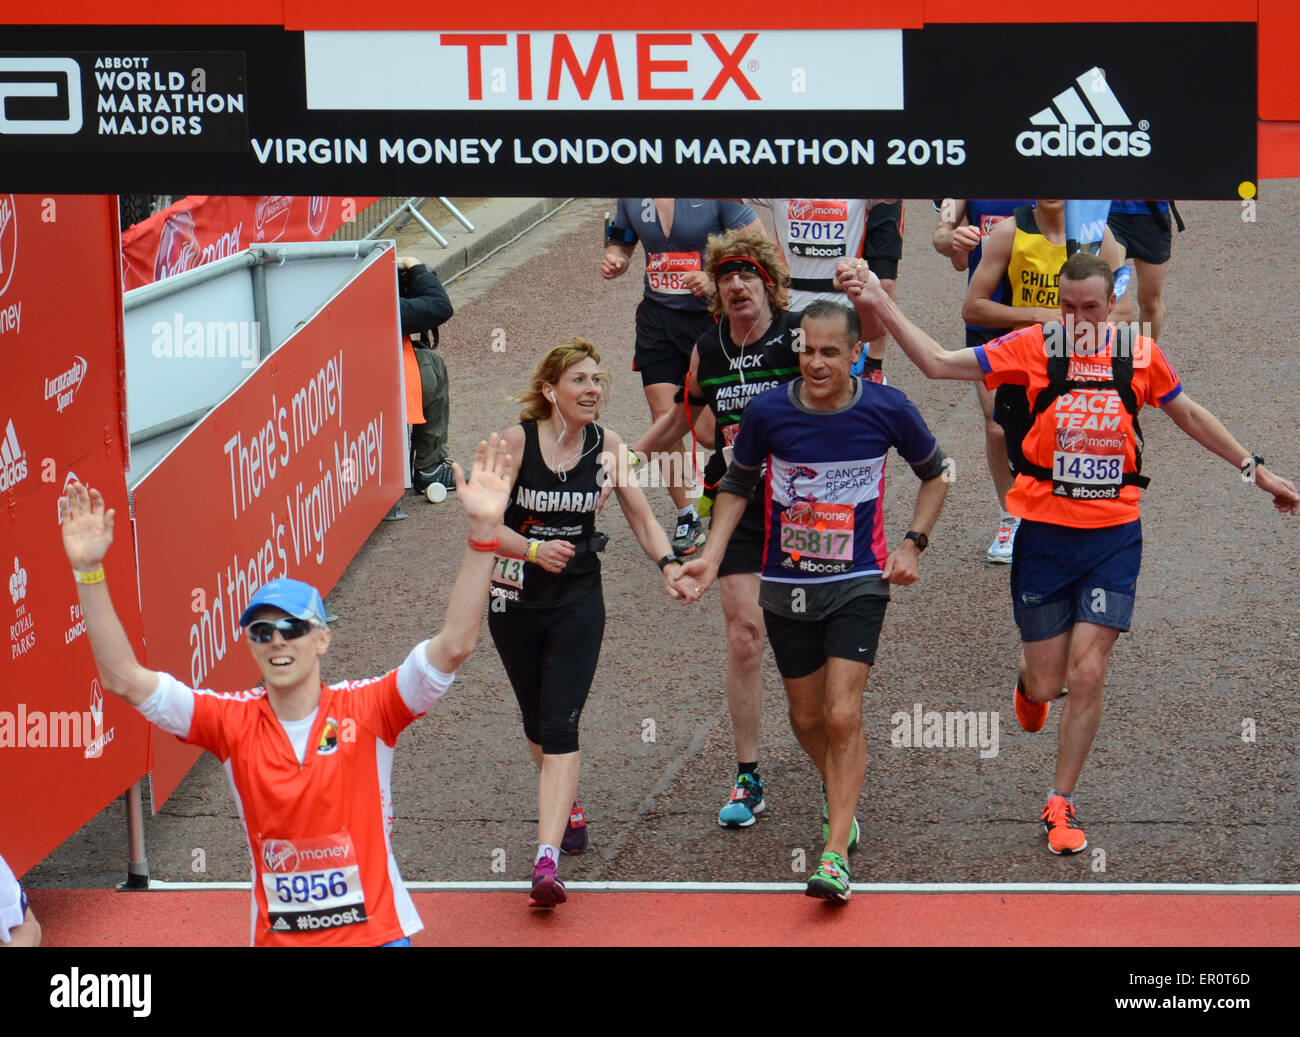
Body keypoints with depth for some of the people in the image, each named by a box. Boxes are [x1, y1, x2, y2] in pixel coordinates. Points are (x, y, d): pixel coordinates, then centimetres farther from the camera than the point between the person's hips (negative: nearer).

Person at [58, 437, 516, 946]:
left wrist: (482, 532, -26)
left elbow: (454, 645, -17)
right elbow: (124, 678, -7)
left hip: (375, 932, -2)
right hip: (277, 937, 2)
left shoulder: (365, 709, -8)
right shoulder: (234, 721, -3)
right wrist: (89, 571, -15)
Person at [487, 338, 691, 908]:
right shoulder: (516, 441, -11)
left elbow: (642, 518, 0)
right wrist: (535, 549, -29)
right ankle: (566, 805, 44)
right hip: (515, 599, 0)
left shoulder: (607, 446, -4)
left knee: (560, 725, -13)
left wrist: (668, 563, -19)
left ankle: (546, 860, -23)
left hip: (577, 600, 0)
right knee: (536, 720, 16)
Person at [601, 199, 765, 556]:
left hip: (712, 316, -5)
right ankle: (686, 519, 16)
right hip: (658, 316, 5)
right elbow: (621, 244, 19)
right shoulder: (631, 198, 2)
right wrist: (614, 262, -5)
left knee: (708, 428, -7)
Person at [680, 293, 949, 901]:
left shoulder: (887, 411, -10)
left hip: (858, 583, -2)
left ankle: (836, 854, -13)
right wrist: (712, 553, -2)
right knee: (807, 717, 13)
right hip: (787, 586, 2)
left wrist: (913, 544, 1)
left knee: (842, 716, -15)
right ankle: (839, 791, 45)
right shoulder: (767, 412, -9)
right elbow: (737, 485, 9)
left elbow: (935, 474, 9)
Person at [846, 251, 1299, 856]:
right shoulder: (1034, 348, -3)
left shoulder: (1140, 354, 2)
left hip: (1114, 534, 1)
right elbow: (938, 363, -5)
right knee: (1046, 684, 4)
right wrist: (880, 304, -14)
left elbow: (1190, 417, 18)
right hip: (1045, 531, 0)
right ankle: (1028, 678, 45)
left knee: (1087, 674, -8)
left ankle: (1060, 805, 8)